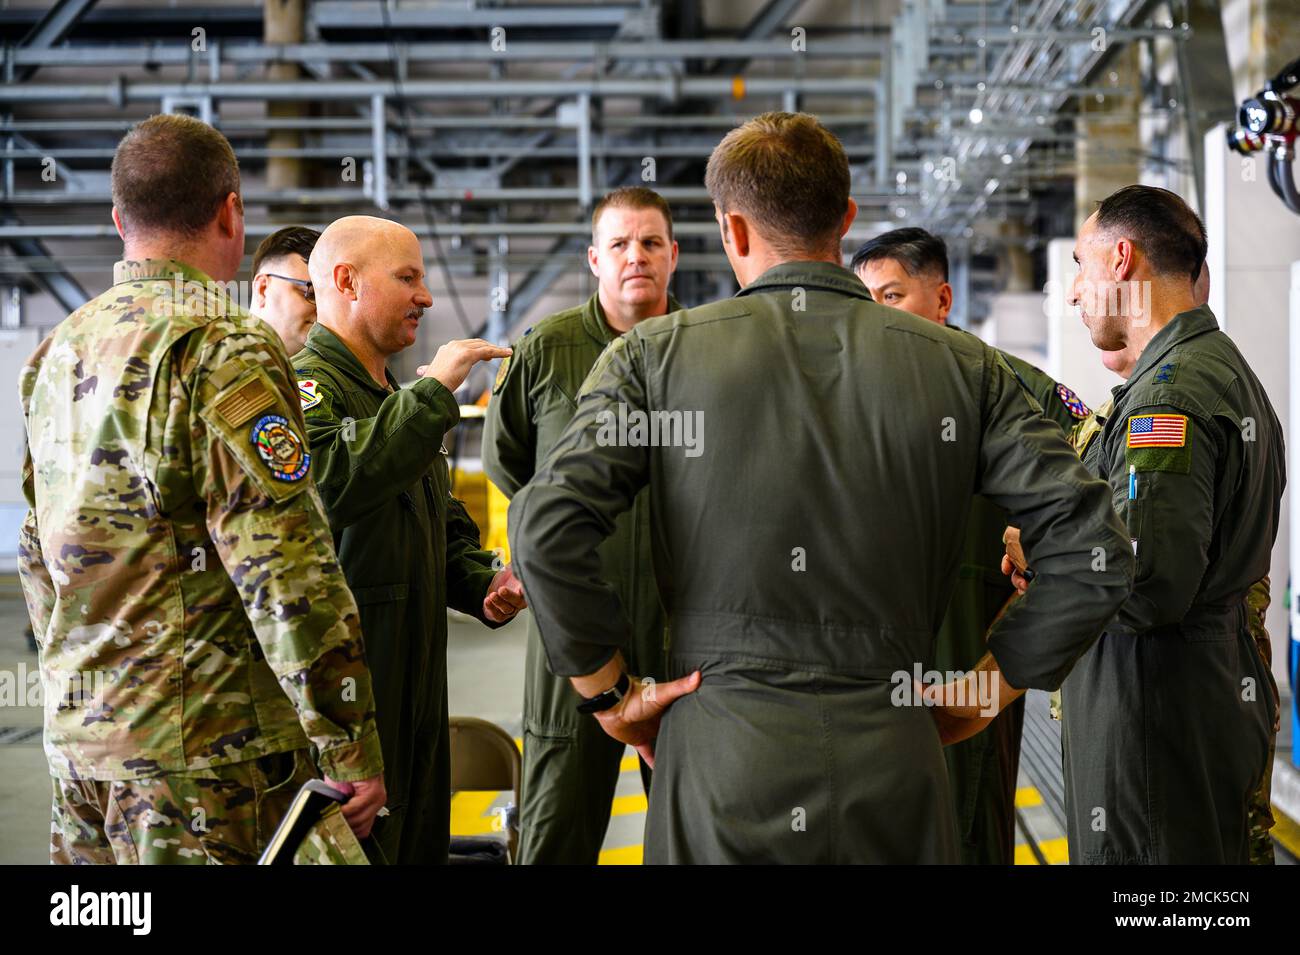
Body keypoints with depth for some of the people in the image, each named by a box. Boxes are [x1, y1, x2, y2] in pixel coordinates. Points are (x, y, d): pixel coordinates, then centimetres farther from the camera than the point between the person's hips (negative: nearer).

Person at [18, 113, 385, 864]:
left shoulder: (58, 353, 11)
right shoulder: (225, 353, -15)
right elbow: (288, 574, -19)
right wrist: (351, 747, -15)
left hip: (78, 738, 8)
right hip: (199, 748, -8)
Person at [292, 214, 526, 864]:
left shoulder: (391, 397, 23)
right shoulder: (303, 383, -10)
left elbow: (444, 528, 31)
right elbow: (330, 484, -31)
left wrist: (481, 585, 10)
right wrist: (435, 392, -24)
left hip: (414, 685, 9)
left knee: (420, 845, 12)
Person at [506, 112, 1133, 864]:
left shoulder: (654, 354, 0)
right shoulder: (963, 367, 3)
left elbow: (547, 532, -11)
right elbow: (1096, 552, -2)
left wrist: (607, 689, 1)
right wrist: (989, 689, 8)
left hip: (720, 754, -1)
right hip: (893, 763, 2)